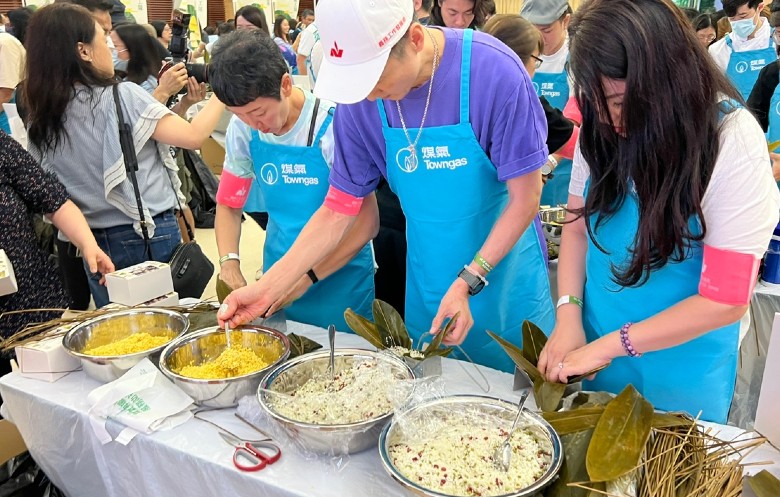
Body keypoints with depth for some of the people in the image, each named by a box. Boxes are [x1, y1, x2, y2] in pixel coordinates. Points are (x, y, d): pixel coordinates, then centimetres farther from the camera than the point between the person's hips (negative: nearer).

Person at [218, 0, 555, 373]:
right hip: (428, 283, 3)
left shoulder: (495, 72, -23)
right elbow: (339, 208, -7)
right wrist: (268, 286, -13)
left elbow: (525, 197, -16)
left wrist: (469, 283, -22)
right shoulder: (359, 99, -13)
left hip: (505, 270, -2)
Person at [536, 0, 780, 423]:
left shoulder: (732, 139, -23)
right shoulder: (602, 125, -12)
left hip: (681, 369, -3)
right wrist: (568, 315, -10)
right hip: (594, 344, 3)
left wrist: (606, 346, -18)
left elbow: (726, 299, -19)